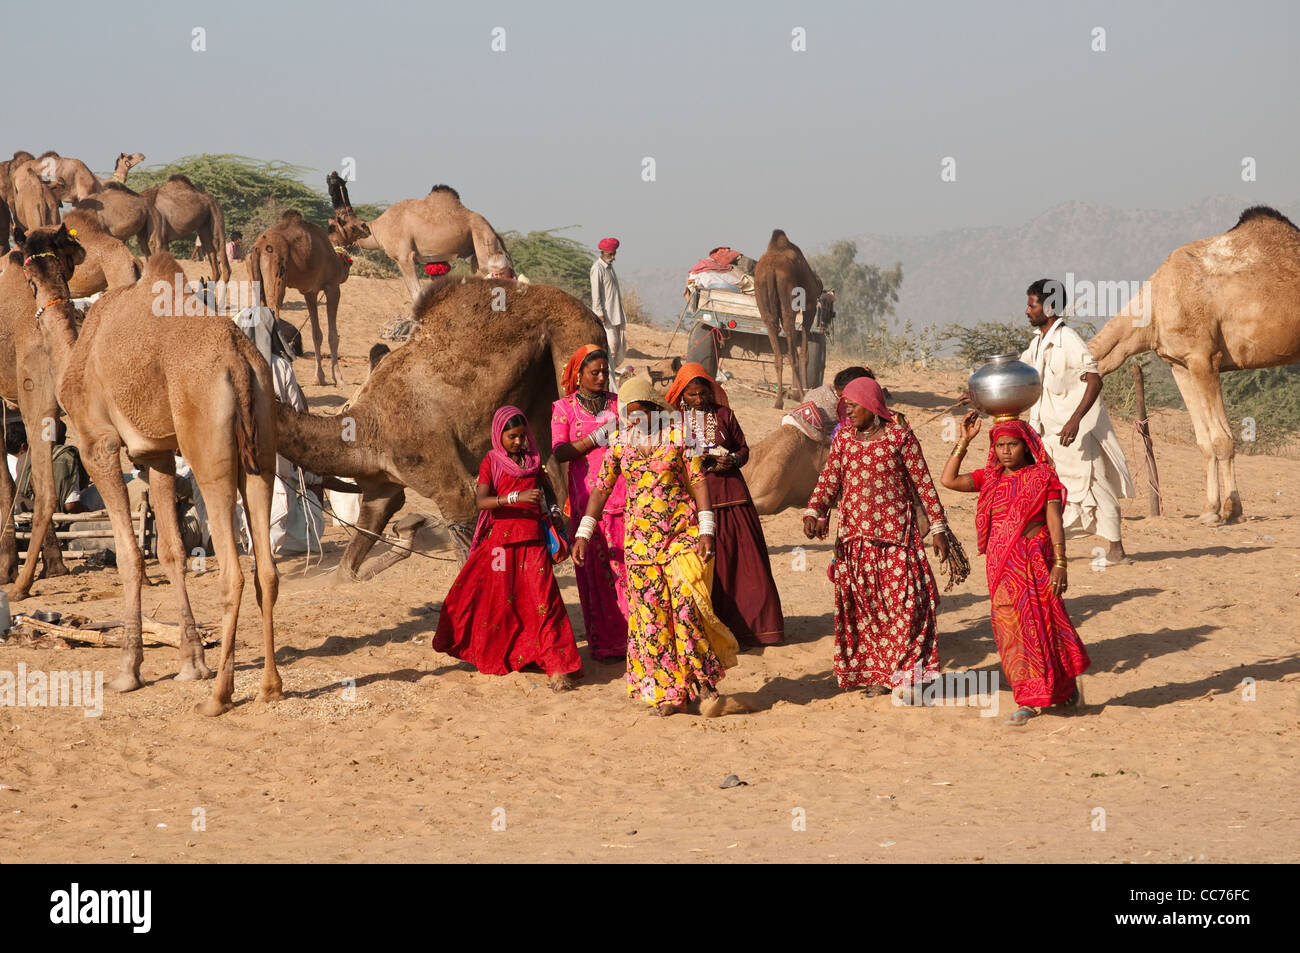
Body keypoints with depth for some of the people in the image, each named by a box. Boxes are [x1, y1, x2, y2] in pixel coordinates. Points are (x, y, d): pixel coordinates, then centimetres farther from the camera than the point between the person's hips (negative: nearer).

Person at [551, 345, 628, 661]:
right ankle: (605, 643, 4)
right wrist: (595, 439, -15)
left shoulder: (617, 404, 13)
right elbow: (559, 452, -4)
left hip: (622, 494, 1)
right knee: (596, 571, -2)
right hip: (588, 498, -1)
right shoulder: (564, 408, 7)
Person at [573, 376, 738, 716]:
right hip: (640, 540, 3)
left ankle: (705, 681, -1)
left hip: (682, 534, -3)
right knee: (651, 617, 1)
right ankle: (669, 693, 7)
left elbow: (698, 482, -3)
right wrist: (583, 533, 5)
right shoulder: (620, 444, 6)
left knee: (686, 608, -14)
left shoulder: (678, 436, -3)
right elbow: (601, 488, 10)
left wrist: (706, 530, -11)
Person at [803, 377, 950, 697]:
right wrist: (813, 512, -14)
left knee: (904, 600, -8)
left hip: (896, 533, -4)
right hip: (855, 535, 4)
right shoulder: (843, 439, 8)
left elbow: (923, 483, 0)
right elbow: (829, 481, 4)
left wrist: (938, 528, 0)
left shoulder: (900, 437, -3)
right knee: (864, 605, 4)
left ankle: (908, 676, -3)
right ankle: (876, 674, 13)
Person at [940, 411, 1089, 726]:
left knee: (1043, 624, 2)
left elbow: (1055, 522, -6)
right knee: (1010, 629, 2)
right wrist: (964, 441, 1)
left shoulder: (1043, 477, -2)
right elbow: (949, 480, 3)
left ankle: (1069, 683, 25)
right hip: (1001, 566, 4)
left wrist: (1060, 563, -13)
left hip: (1035, 561, -4)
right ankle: (1028, 701, 9)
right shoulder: (990, 478, 10)